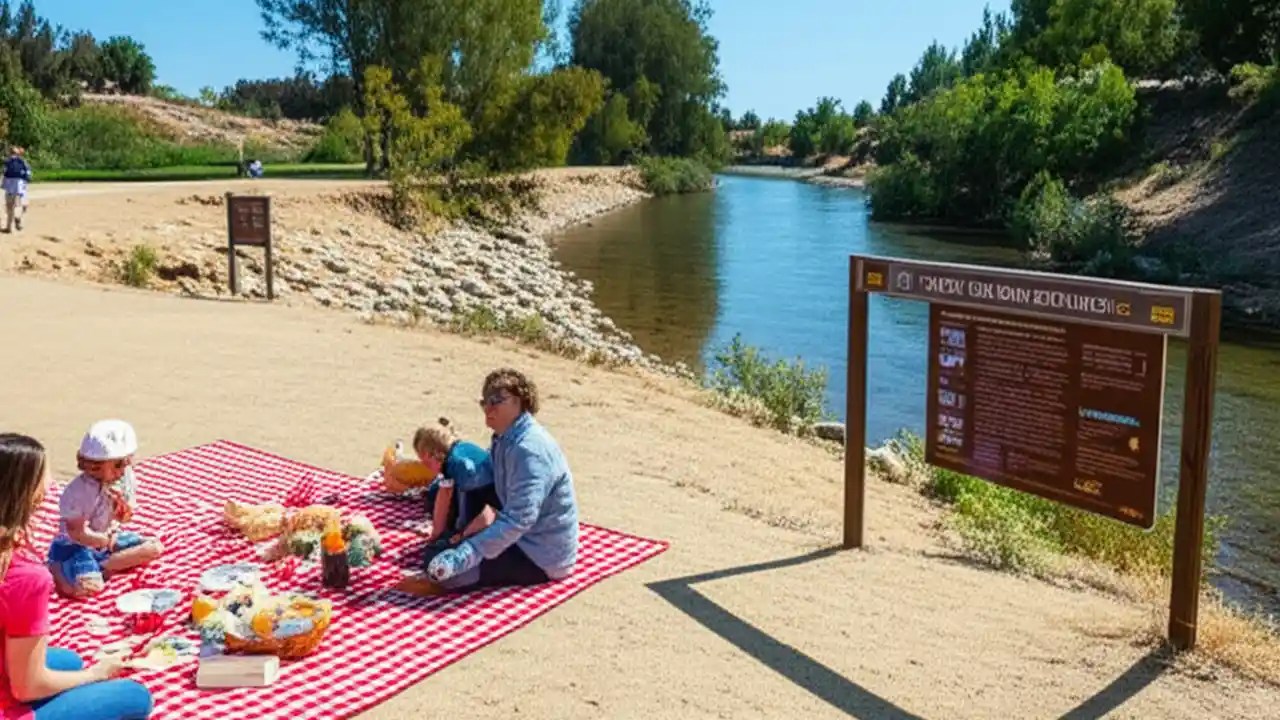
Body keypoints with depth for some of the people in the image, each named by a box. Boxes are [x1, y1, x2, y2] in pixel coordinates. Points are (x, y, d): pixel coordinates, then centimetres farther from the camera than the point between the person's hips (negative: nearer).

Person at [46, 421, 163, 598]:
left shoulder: (125, 477, -10)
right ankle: (55, 567, 0)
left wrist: (124, 504, -19)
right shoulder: (78, 491, -27)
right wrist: (107, 539, -18)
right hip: (75, 545, -6)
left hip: (109, 538, 7)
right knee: (90, 586, -29)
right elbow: (76, 533, -21)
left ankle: (102, 566, -10)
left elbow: (125, 518, 2)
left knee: (154, 548, -4)